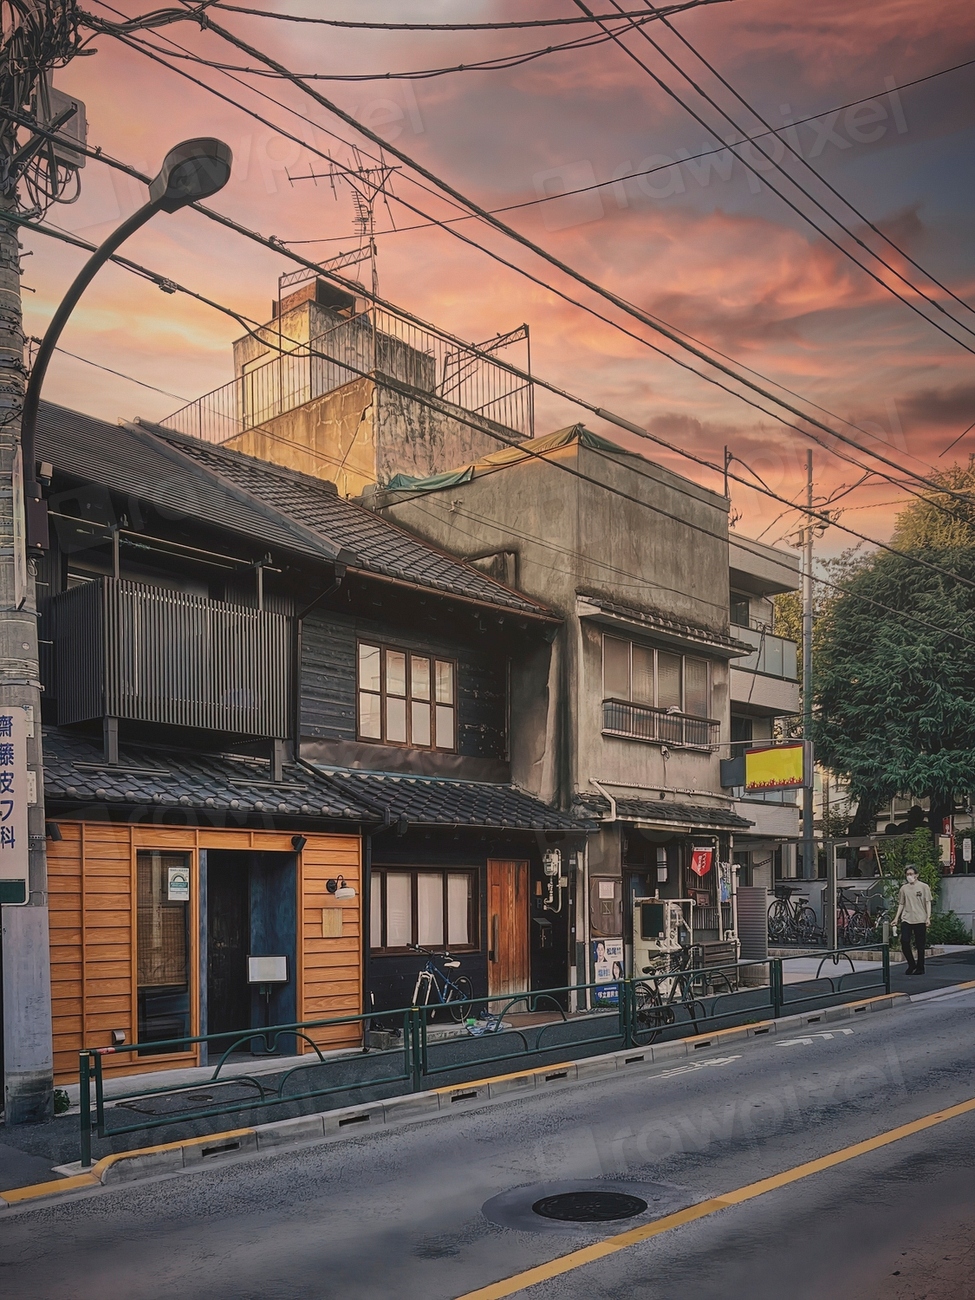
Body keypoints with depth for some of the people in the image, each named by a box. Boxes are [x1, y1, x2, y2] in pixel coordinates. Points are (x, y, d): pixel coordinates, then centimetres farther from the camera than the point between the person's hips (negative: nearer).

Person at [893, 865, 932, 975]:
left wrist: (928, 917, -9)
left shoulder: (924, 887, 1)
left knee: (920, 945, 2)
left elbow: (928, 903, 0)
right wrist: (896, 918, 8)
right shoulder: (904, 888, 10)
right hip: (906, 919, 3)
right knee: (904, 942, -8)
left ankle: (920, 968, 15)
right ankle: (911, 964, 11)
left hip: (920, 920, -3)